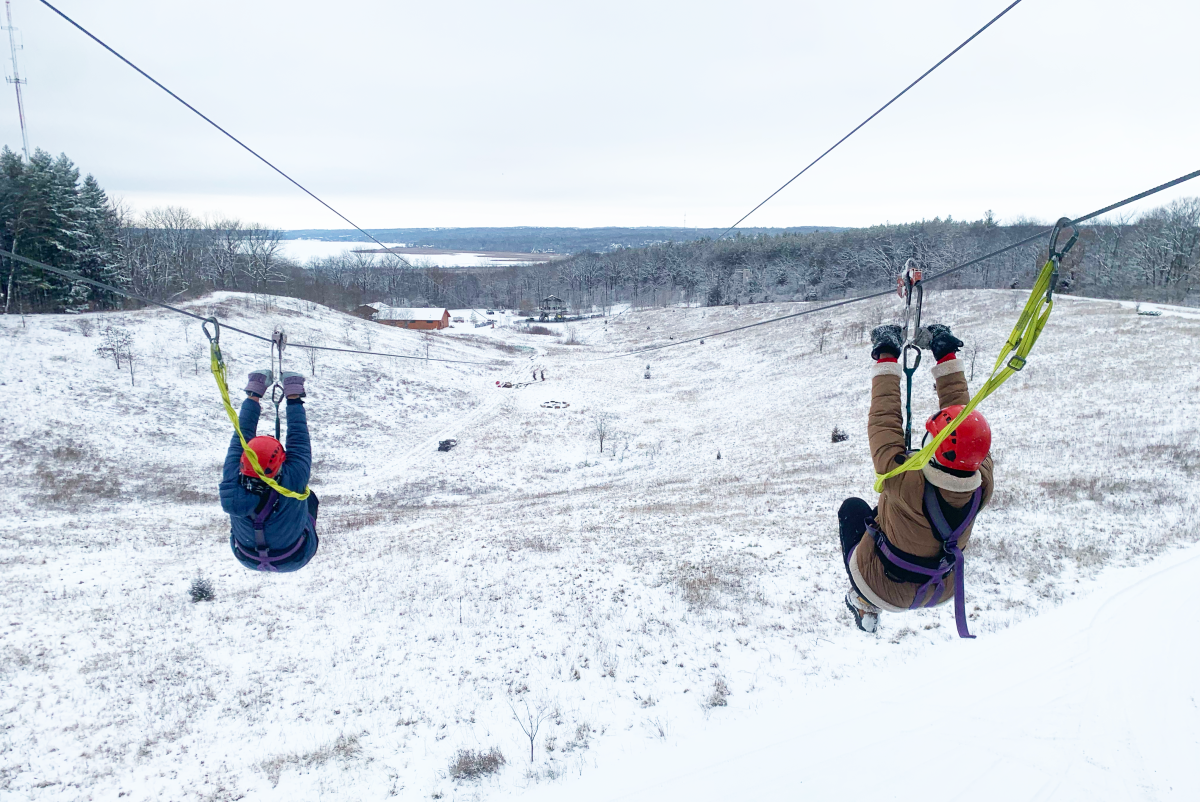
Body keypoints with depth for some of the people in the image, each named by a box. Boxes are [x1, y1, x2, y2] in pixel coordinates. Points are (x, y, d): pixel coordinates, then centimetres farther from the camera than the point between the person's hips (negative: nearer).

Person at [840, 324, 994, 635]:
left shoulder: (905, 483, -40)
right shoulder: (983, 484, -26)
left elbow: (884, 421, -27)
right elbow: (962, 410, -13)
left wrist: (887, 360, -16)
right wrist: (947, 358, -4)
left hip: (886, 591, -4)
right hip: (943, 592, 4)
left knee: (853, 508, 20)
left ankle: (865, 605, 31)